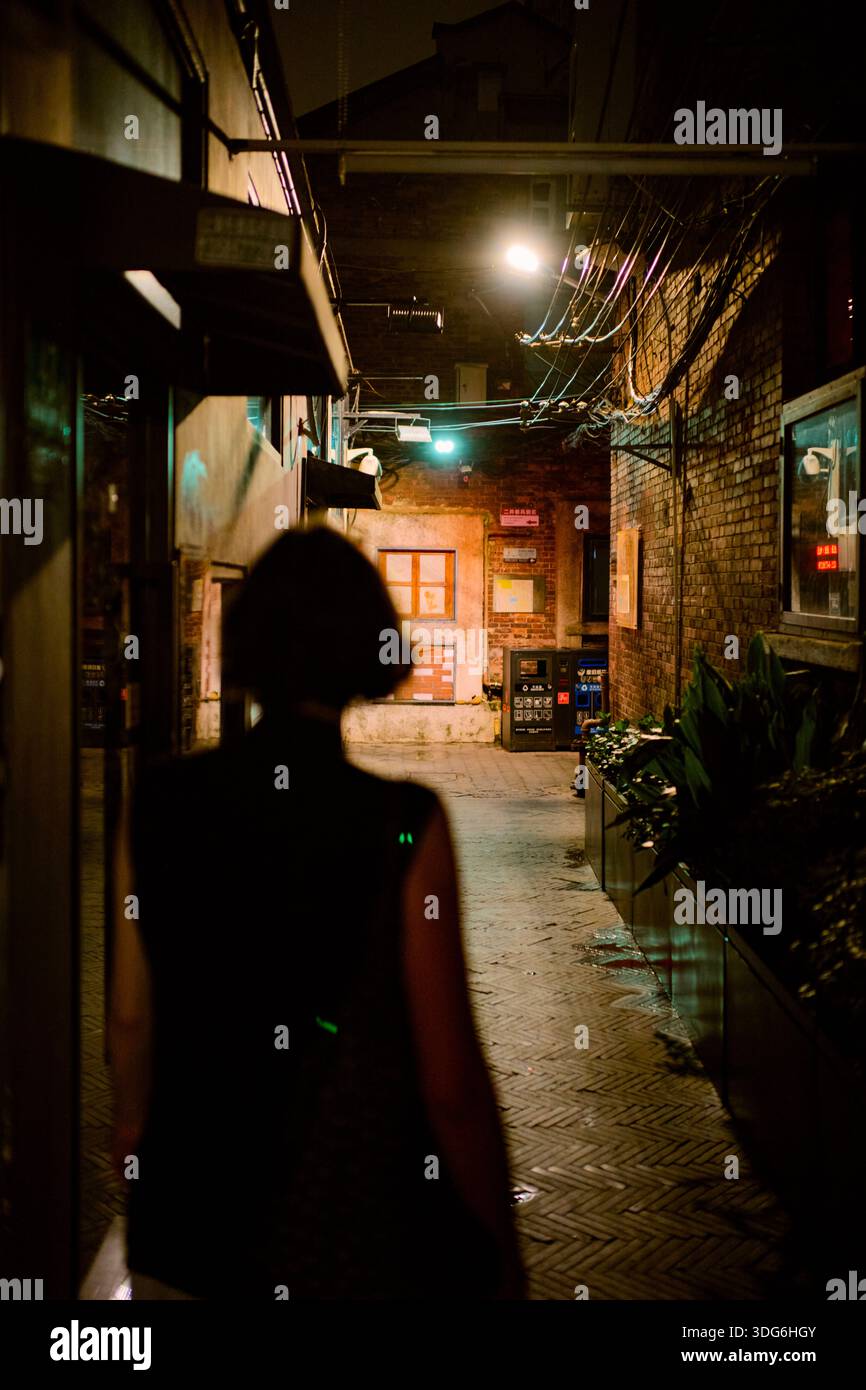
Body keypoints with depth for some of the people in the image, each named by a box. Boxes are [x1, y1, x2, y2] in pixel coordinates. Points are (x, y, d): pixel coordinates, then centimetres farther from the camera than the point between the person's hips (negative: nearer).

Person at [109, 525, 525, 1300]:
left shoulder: (160, 804, -7)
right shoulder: (402, 826, -19)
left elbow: (131, 1017, 4)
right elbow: (451, 1084, -16)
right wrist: (501, 1253, -2)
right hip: (352, 1243, -3)